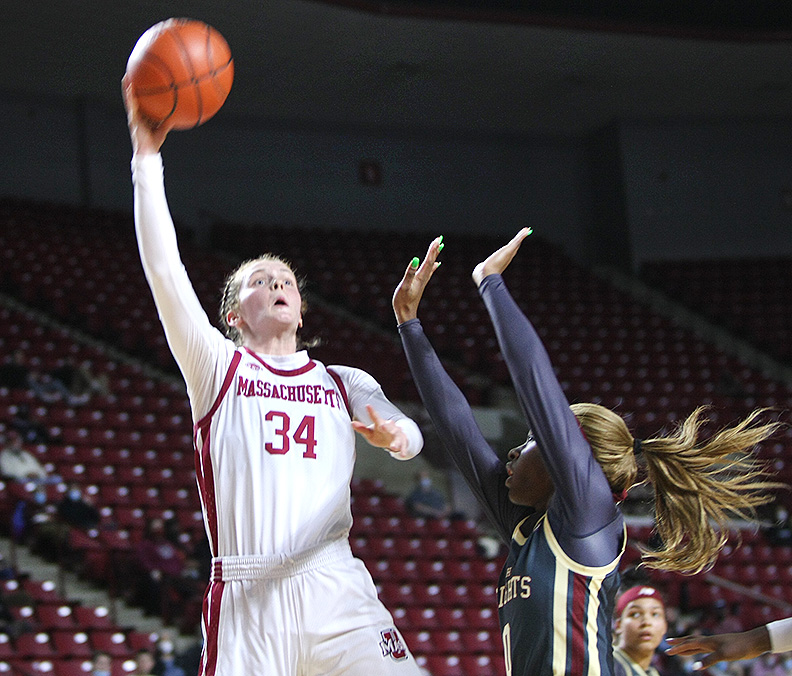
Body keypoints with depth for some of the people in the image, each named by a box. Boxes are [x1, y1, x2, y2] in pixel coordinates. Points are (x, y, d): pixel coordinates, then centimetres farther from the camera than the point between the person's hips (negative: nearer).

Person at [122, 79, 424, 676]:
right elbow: (165, 271, 3)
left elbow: (409, 434, 10)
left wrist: (395, 436, -15)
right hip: (247, 599, -2)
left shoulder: (345, 383, 23)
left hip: (337, 591, 2)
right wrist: (147, 156, -3)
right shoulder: (218, 366, 14)